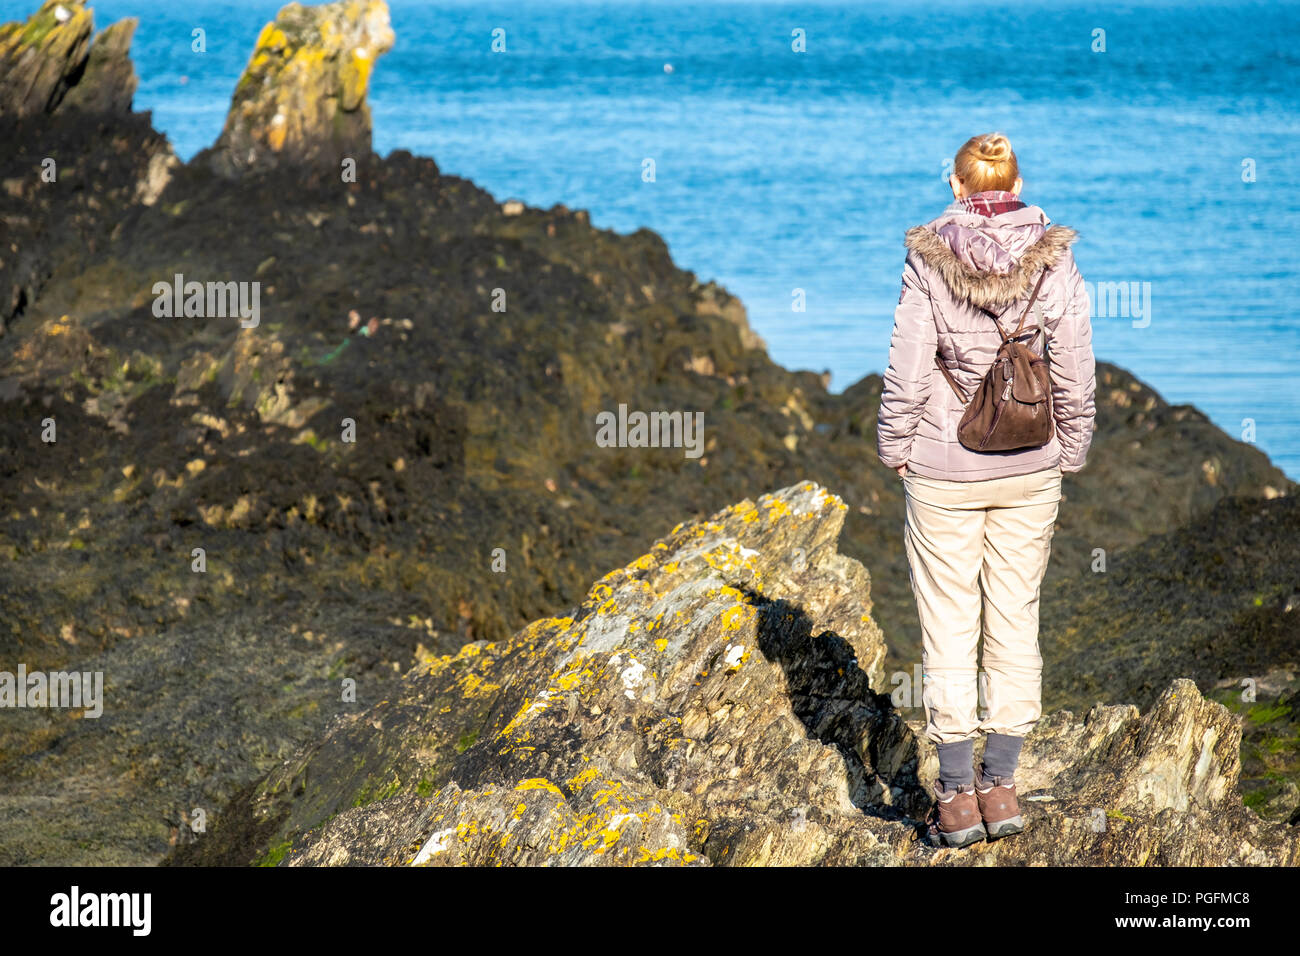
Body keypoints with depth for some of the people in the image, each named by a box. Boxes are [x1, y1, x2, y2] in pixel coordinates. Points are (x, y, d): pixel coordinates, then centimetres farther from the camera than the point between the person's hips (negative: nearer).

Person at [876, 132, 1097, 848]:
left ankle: (957, 795, 8)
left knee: (948, 630, 5)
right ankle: (1001, 786, 15)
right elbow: (1076, 377, -3)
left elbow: (907, 373, -10)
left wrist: (894, 451, 4)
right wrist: (1068, 456, 10)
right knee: (1015, 622, 12)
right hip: (1029, 470, 2)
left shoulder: (928, 260, -10)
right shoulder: (1055, 260, -4)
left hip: (944, 471, -2)